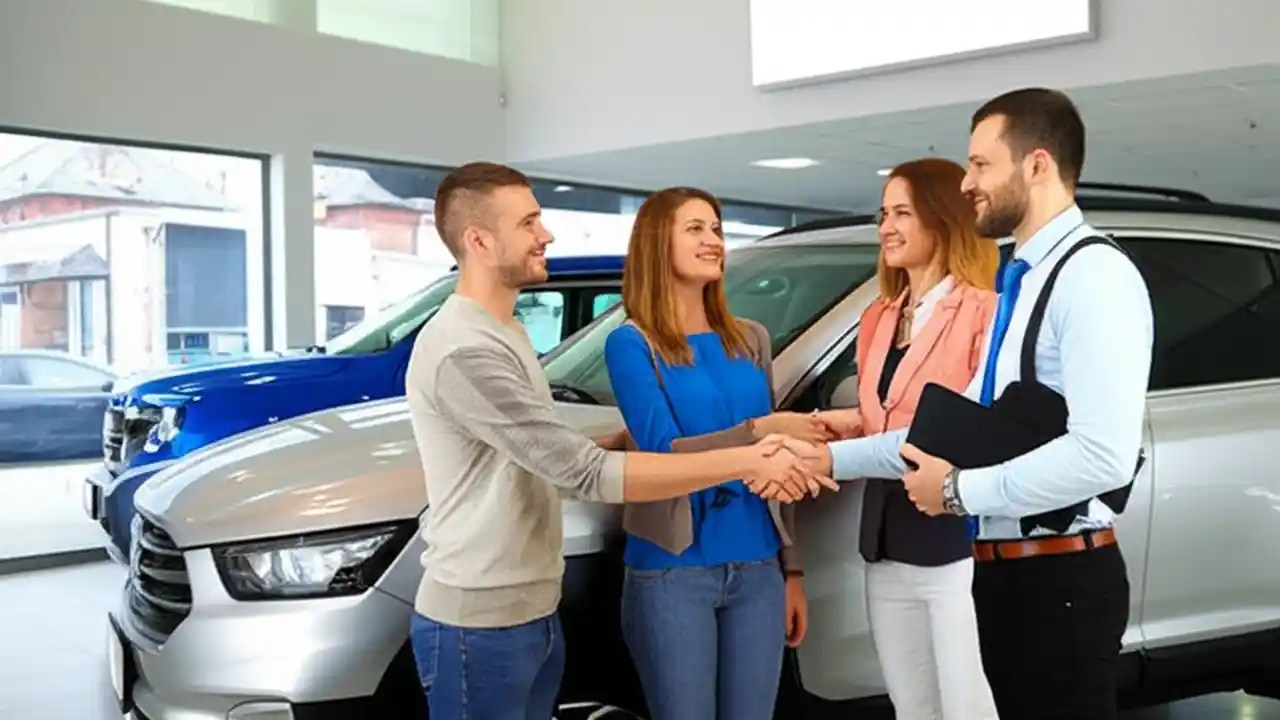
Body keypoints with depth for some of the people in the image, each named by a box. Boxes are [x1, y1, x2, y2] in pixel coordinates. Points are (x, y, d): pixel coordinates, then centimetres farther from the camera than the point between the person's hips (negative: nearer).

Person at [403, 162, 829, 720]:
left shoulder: (502, 335, 13)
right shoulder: (463, 350, -22)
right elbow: (586, 474, -26)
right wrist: (743, 462, -24)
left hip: (533, 613, 9)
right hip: (481, 623, -9)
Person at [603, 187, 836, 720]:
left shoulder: (751, 339, 10)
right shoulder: (631, 343, -5)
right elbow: (661, 453, -15)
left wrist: (792, 566, 12)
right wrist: (758, 430, -23)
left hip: (757, 569, 5)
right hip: (673, 573, -4)